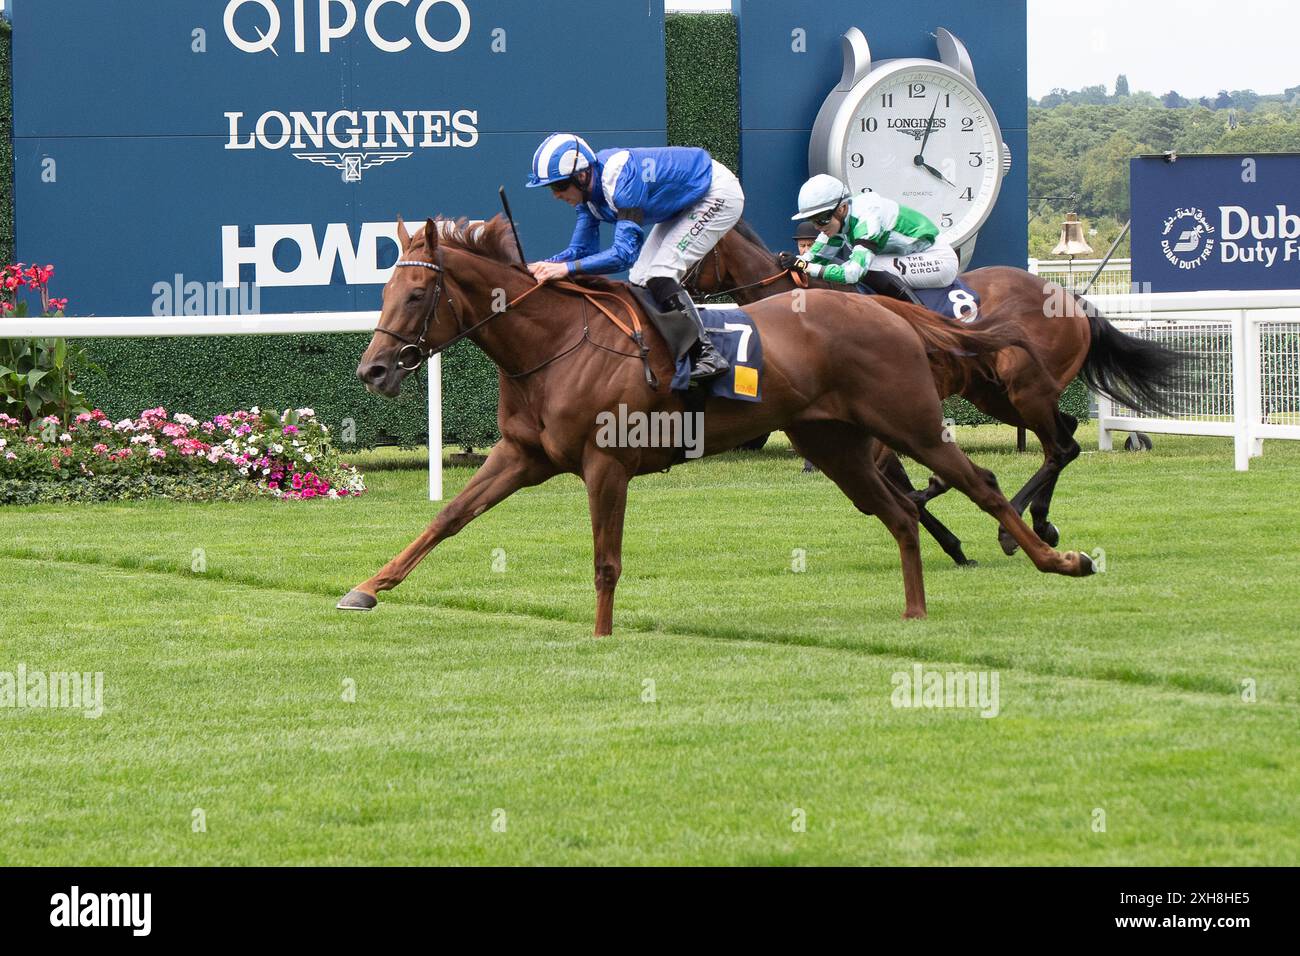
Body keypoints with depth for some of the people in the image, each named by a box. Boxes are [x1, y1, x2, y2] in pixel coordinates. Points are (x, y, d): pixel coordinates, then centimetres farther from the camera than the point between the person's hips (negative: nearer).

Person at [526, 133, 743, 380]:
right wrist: (541, 267, -20)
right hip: (685, 203, 10)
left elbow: (625, 253, -40)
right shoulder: (588, 187, -8)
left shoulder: (621, 180, -35)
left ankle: (707, 356, -17)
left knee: (659, 276, -20)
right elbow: (582, 249, -2)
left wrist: (567, 268, -43)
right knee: (641, 280, 6)